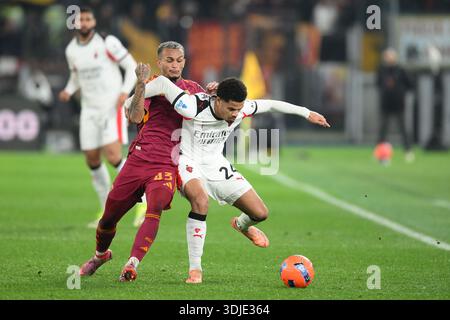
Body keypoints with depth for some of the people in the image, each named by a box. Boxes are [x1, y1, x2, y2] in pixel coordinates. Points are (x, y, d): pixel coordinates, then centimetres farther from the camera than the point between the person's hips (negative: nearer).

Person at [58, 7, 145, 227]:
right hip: (89, 110, 6)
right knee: (92, 160, 7)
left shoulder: (107, 43, -11)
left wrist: (125, 92, -20)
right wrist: (69, 91, 1)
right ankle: (106, 211, 23)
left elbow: (132, 67, -6)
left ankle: (141, 201, -7)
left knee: (113, 157, -19)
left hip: (112, 108, -6)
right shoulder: (71, 50, 6)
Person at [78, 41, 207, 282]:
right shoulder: (151, 84, 7)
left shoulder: (191, 89, 14)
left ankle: (132, 264, -34)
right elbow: (135, 118, -10)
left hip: (167, 165, 0)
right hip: (138, 159, 1)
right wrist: (141, 85, -22)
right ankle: (100, 255, 37)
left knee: (155, 209, -28)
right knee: (109, 216, 8)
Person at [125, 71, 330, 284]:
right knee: (200, 201, -39)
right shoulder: (193, 108, -30)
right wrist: (132, 102, -17)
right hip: (190, 164, -5)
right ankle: (195, 269, -30)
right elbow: (163, 83, -25)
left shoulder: (240, 110, -14)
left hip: (217, 167, 5)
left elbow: (270, 105, 3)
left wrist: (306, 113, 10)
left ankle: (241, 225, 42)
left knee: (260, 213, 0)